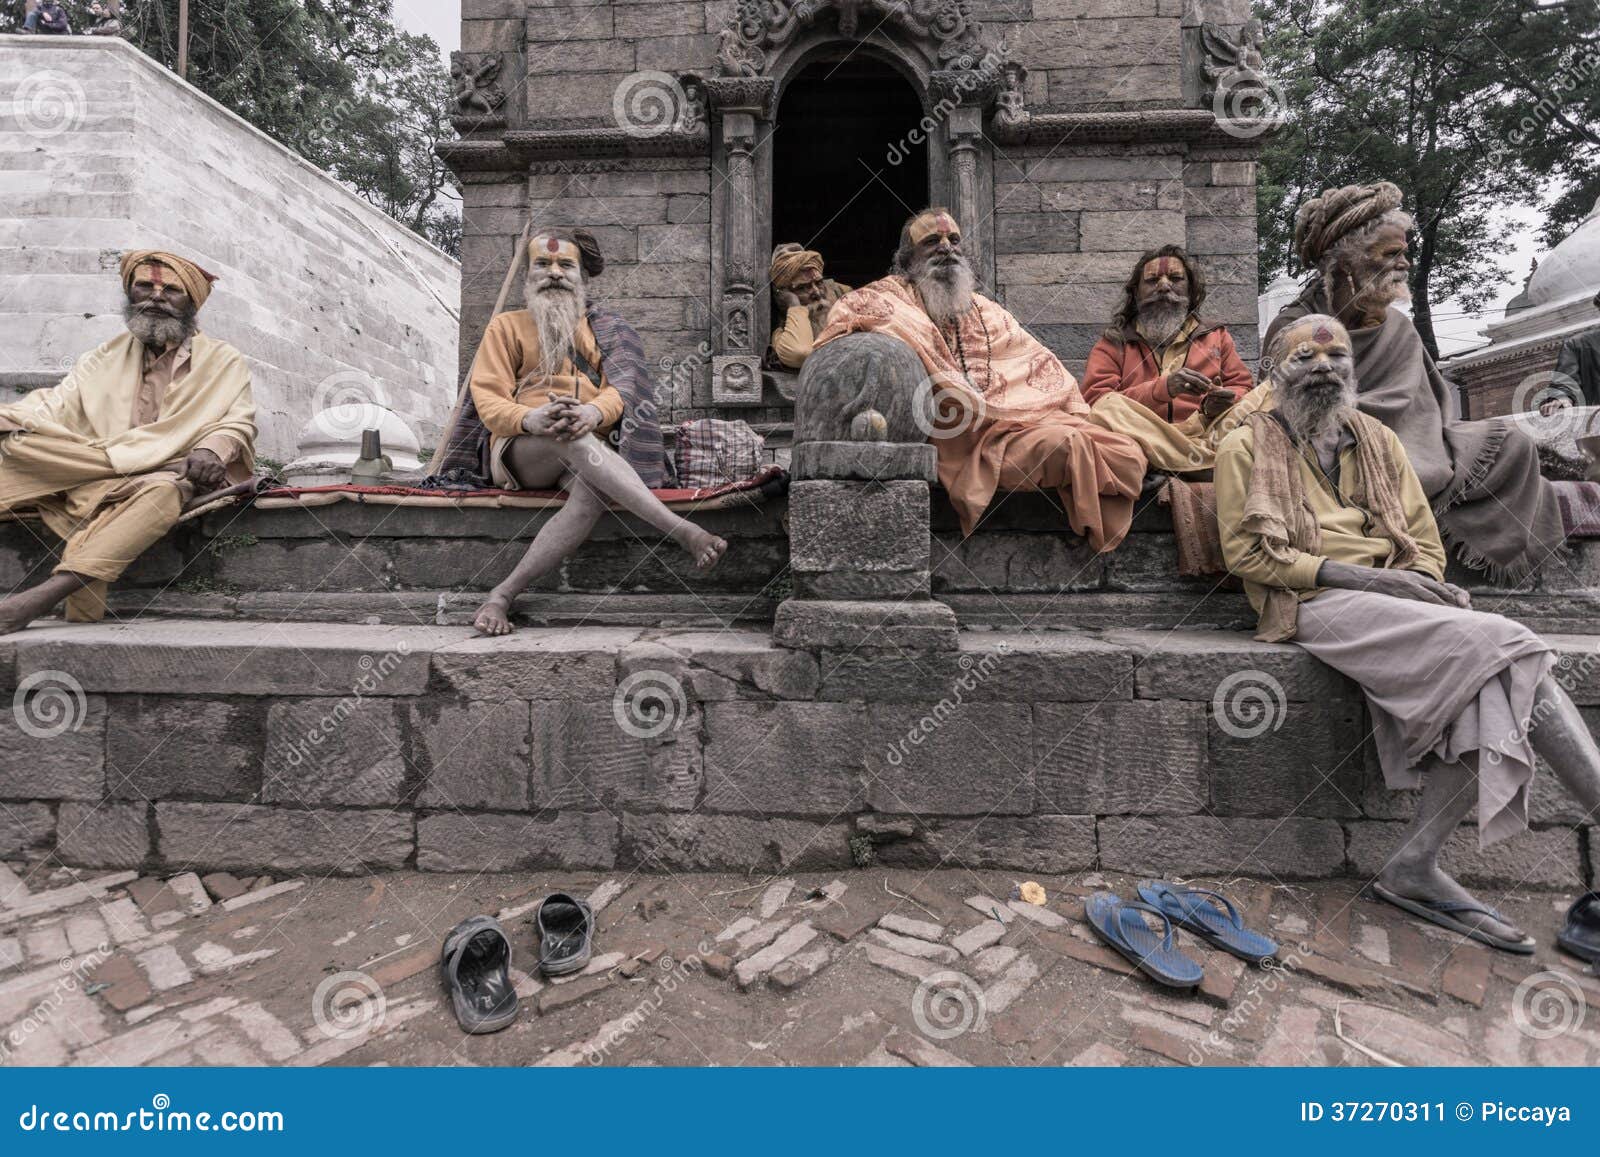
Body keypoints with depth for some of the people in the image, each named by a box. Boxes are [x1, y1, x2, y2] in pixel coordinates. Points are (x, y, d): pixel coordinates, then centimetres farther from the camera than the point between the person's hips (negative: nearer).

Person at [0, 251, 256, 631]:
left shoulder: (223, 362, 12)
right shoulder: (104, 359, 23)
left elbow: (238, 422, 1)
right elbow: (58, 403, 11)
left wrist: (212, 450, -22)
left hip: (165, 477, -4)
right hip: (89, 466, 4)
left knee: (162, 490, -39)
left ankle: (46, 594, -43)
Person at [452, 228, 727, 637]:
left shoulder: (599, 328, 24)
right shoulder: (507, 326, 19)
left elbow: (617, 388, 9)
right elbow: (488, 399, 6)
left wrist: (594, 412, -17)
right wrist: (530, 418, -18)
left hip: (582, 455, 2)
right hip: (520, 448, -1)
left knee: (593, 495, -37)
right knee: (573, 439, -38)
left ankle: (502, 594, -36)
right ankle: (681, 530, -45)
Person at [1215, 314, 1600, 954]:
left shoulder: (1377, 439, 23)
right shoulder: (1247, 446, 5)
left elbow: (1424, 541, 19)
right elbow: (1246, 553, -6)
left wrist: (1421, 583, -5)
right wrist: (1353, 574, -14)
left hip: (1394, 604, 6)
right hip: (1315, 605, -6)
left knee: (1492, 690, -25)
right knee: (1501, 644, -25)